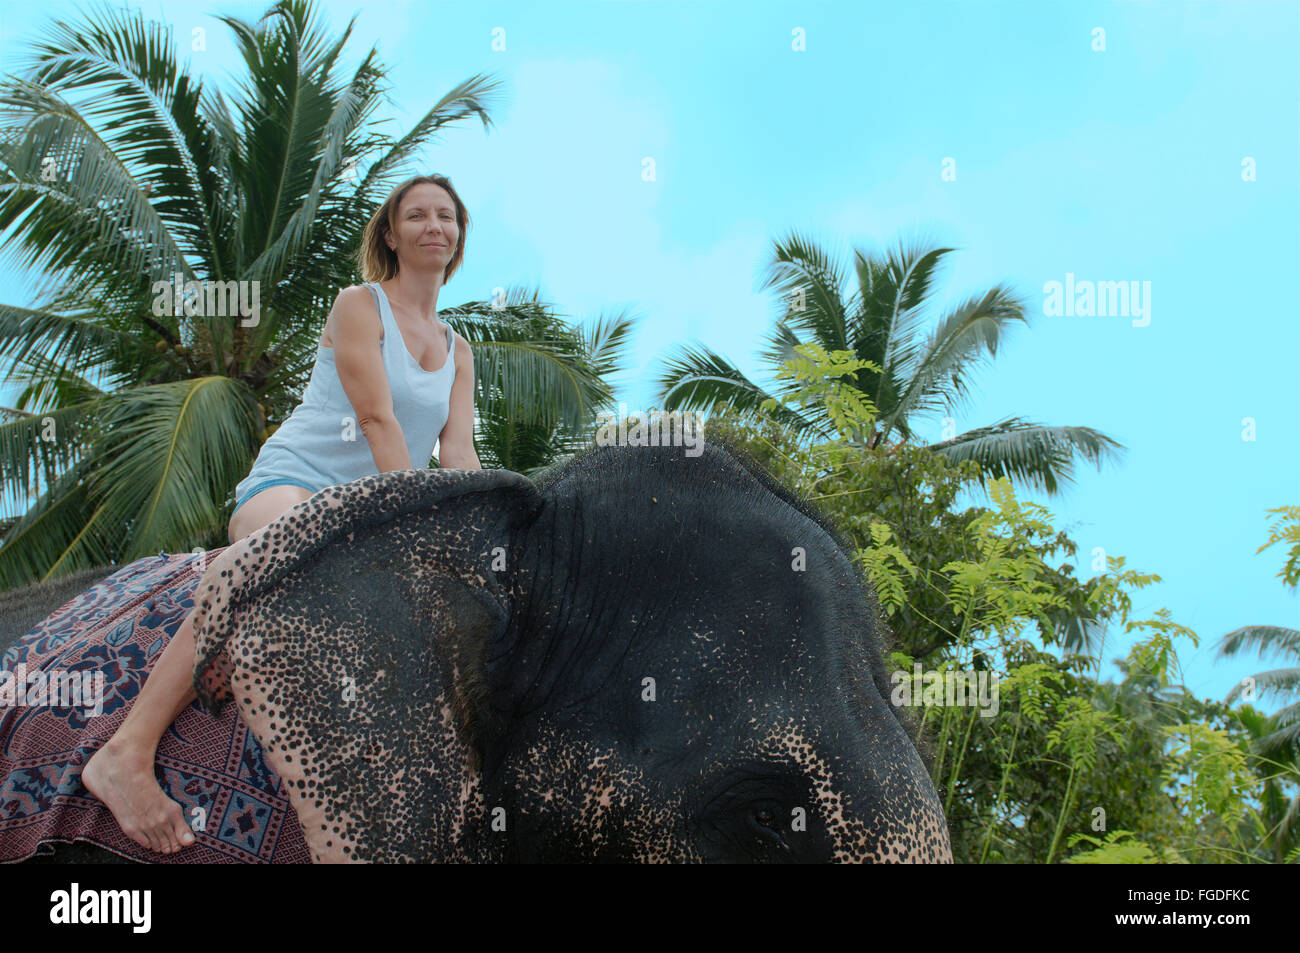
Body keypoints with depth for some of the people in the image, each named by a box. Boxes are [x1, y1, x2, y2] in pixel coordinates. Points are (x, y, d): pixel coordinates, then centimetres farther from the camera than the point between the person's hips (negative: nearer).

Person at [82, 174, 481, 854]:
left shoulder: (458, 352, 20)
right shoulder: (358, 306, 3)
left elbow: (458, 456, 8)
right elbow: (378, 419, -9)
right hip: (292, 479, -7)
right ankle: (127, 753, -44)